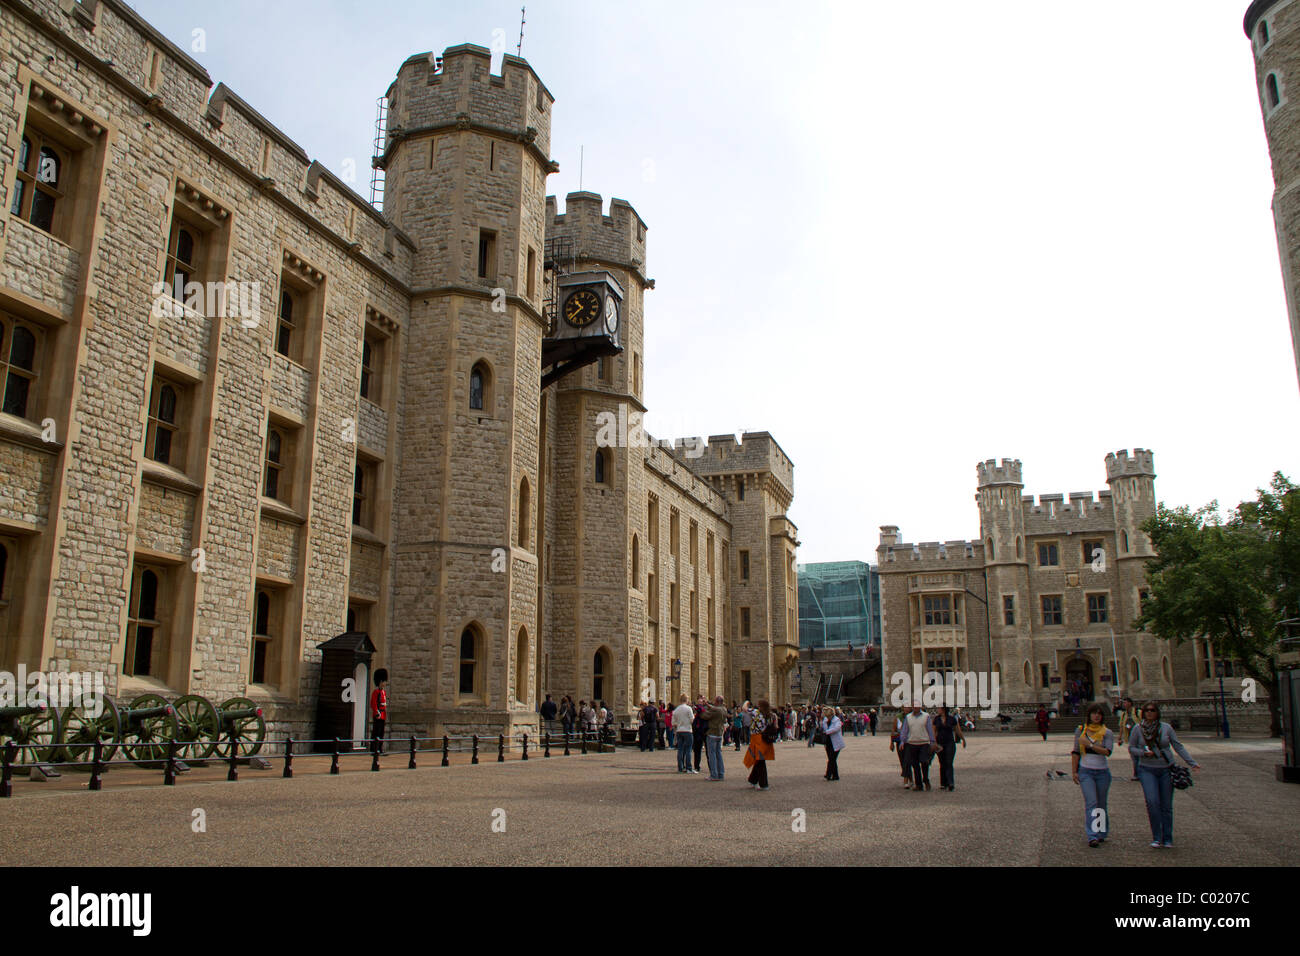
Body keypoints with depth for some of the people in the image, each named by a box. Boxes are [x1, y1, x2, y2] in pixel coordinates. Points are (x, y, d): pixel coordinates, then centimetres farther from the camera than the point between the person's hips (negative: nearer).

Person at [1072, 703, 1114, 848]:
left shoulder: (1107, 733, 0)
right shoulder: (1080, 730, 4)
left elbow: (1107, 752, -15)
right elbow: (1075, 753, 7)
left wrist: (1089, 744, -20)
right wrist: (1074, 772, 3)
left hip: (1102, 772, 1)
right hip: (1085, 771, -1)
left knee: (1101, 804, 9)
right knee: (1091, 803, -12)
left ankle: (1102, 834, 27)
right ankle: (1092, 837, -17)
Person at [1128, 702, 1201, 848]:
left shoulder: (1166, 728, 0)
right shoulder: (1138, 729, -1)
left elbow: (1178, 747, 3)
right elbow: (1131, 748, 5)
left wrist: (1192, 763, -4)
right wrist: (1144, 753, -13)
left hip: (1166, 769, 1)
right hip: (1147, 770, -1)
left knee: (1166, 806, 3)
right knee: (1152, 802, -17)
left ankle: (1167, 839, 17)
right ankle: (1156, 837, -4)